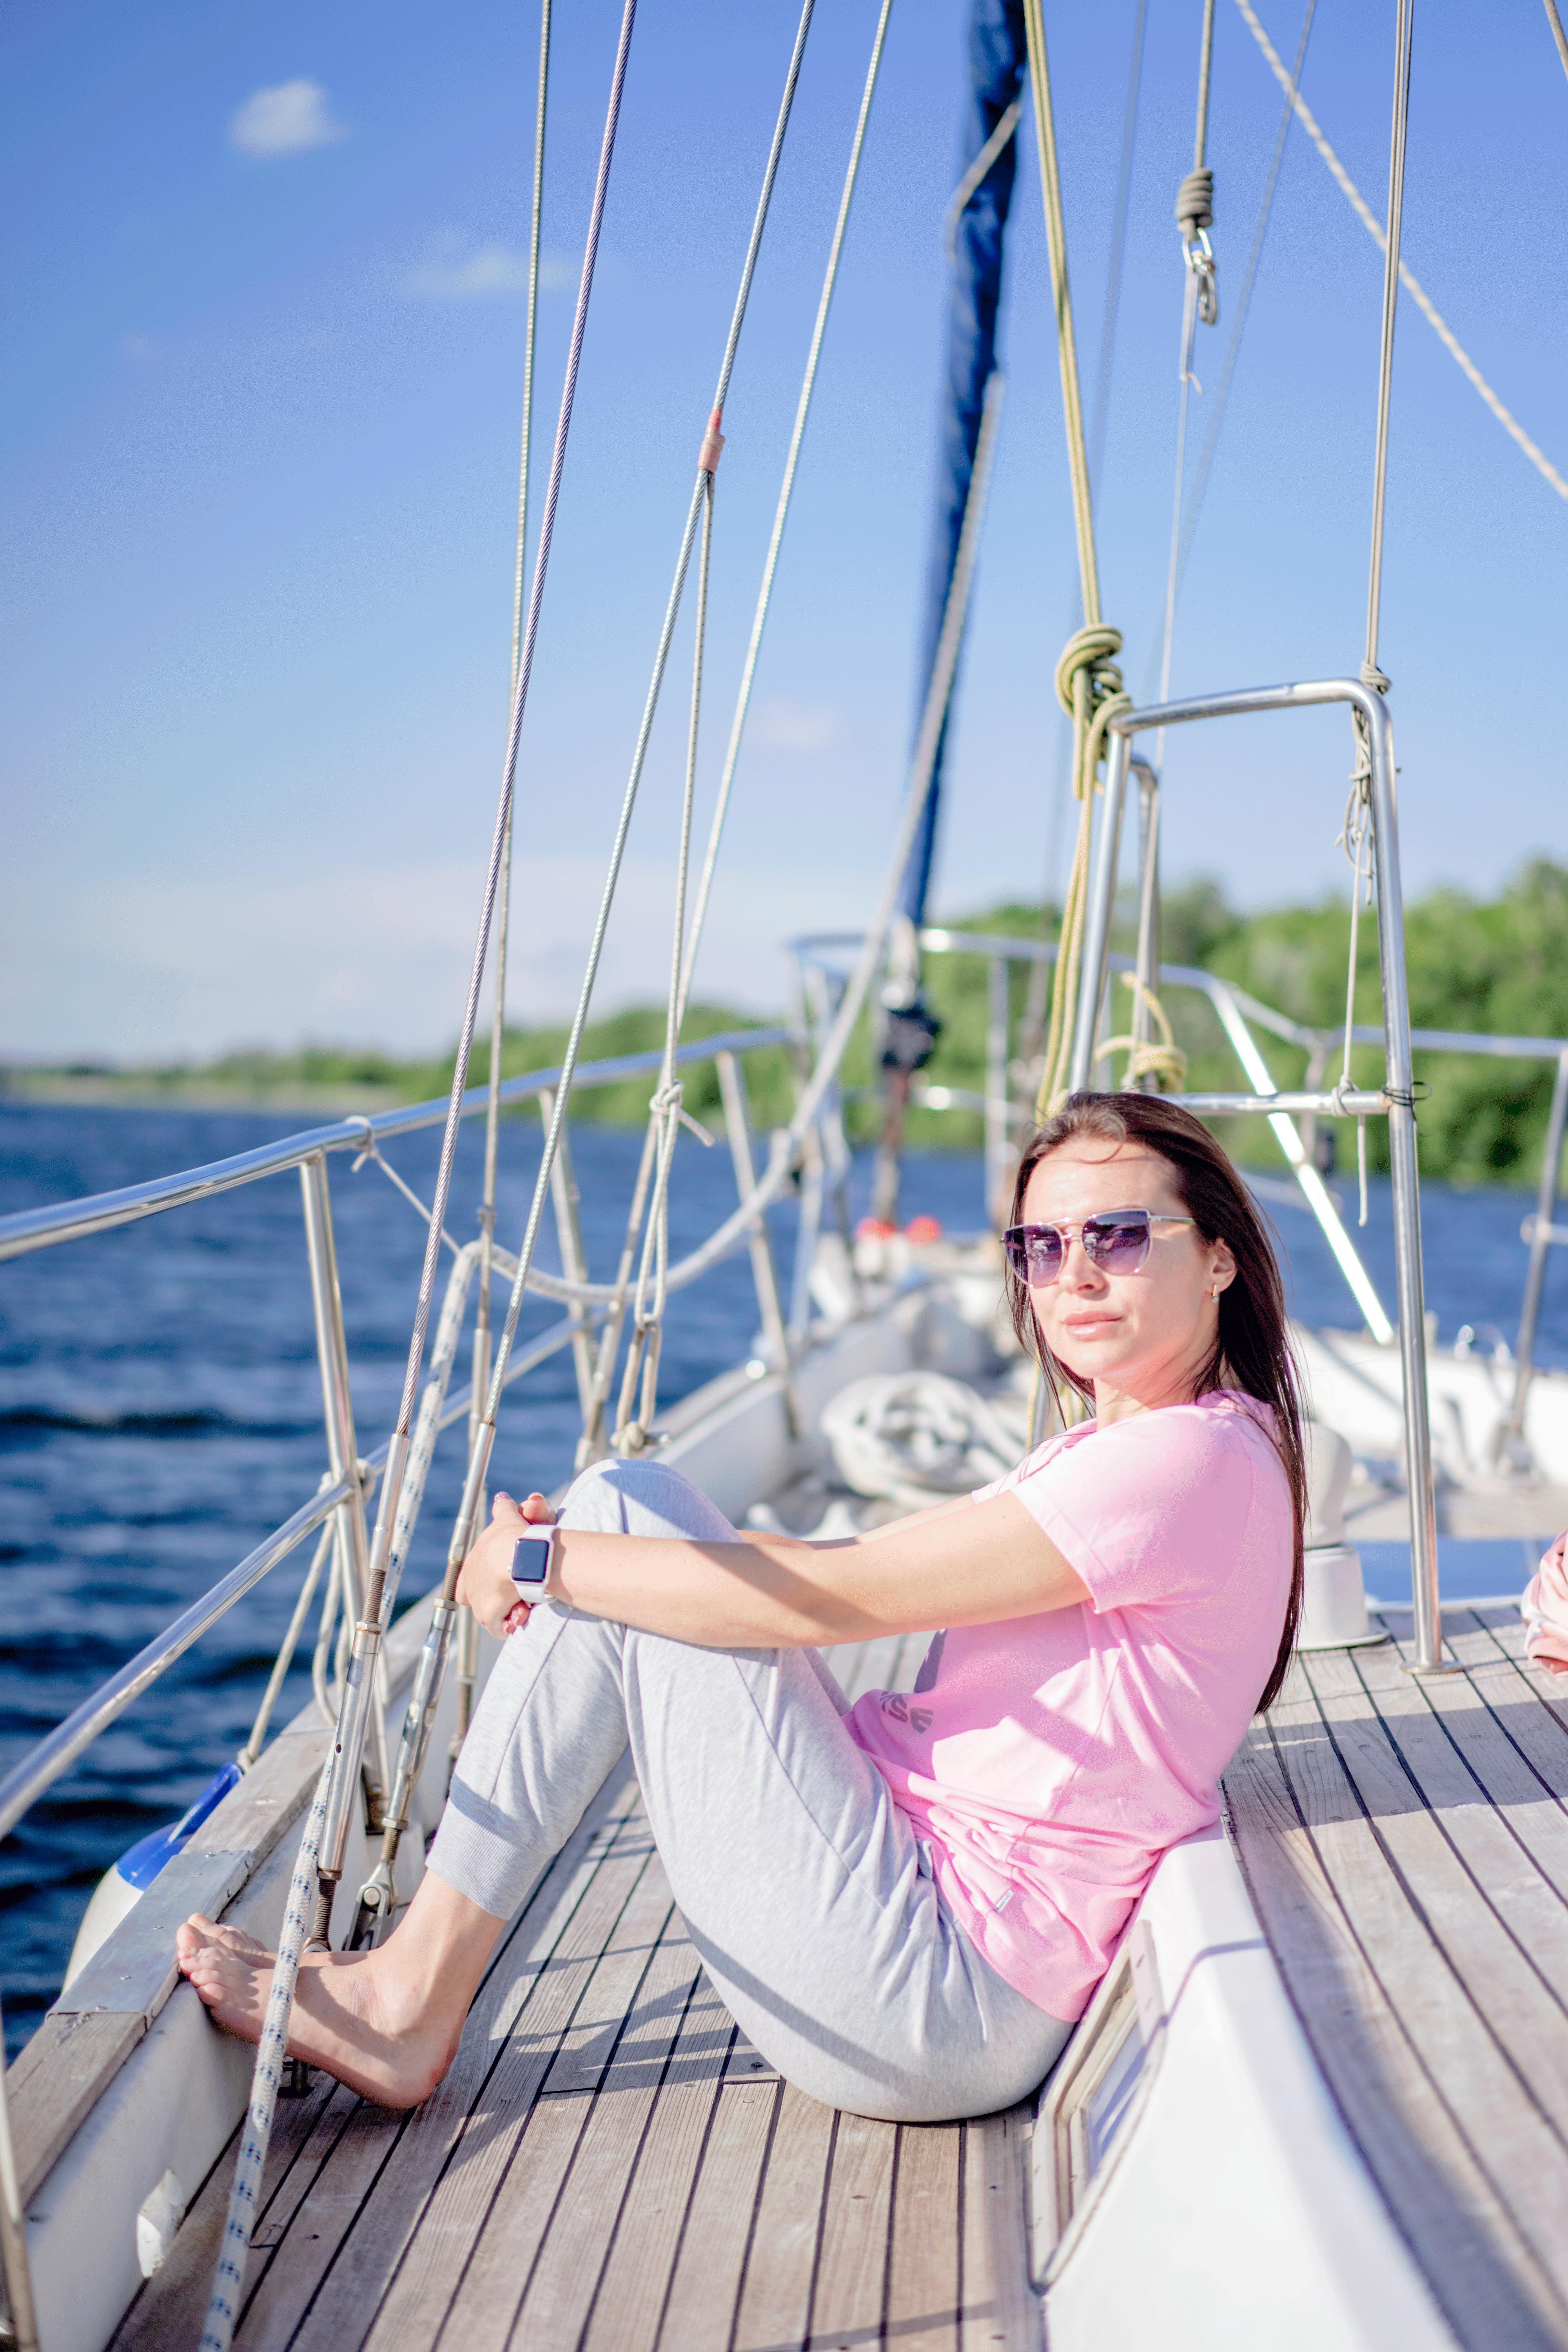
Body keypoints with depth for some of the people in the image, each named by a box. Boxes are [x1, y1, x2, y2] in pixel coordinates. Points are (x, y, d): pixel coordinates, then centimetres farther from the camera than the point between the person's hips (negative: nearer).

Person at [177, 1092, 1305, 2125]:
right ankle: (411, 1986, 2)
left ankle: (411, 2000, -3)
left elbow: (824, 1599, -19)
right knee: (628, 1507, 2)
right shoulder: (1112, 1454, 15)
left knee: (622, 1530, -10)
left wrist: (539, 1562, -10)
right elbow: (862, 1565, 12)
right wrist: (577, 1549, 2)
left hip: (945, 2007, -10)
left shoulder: (1192, 1460, -17)